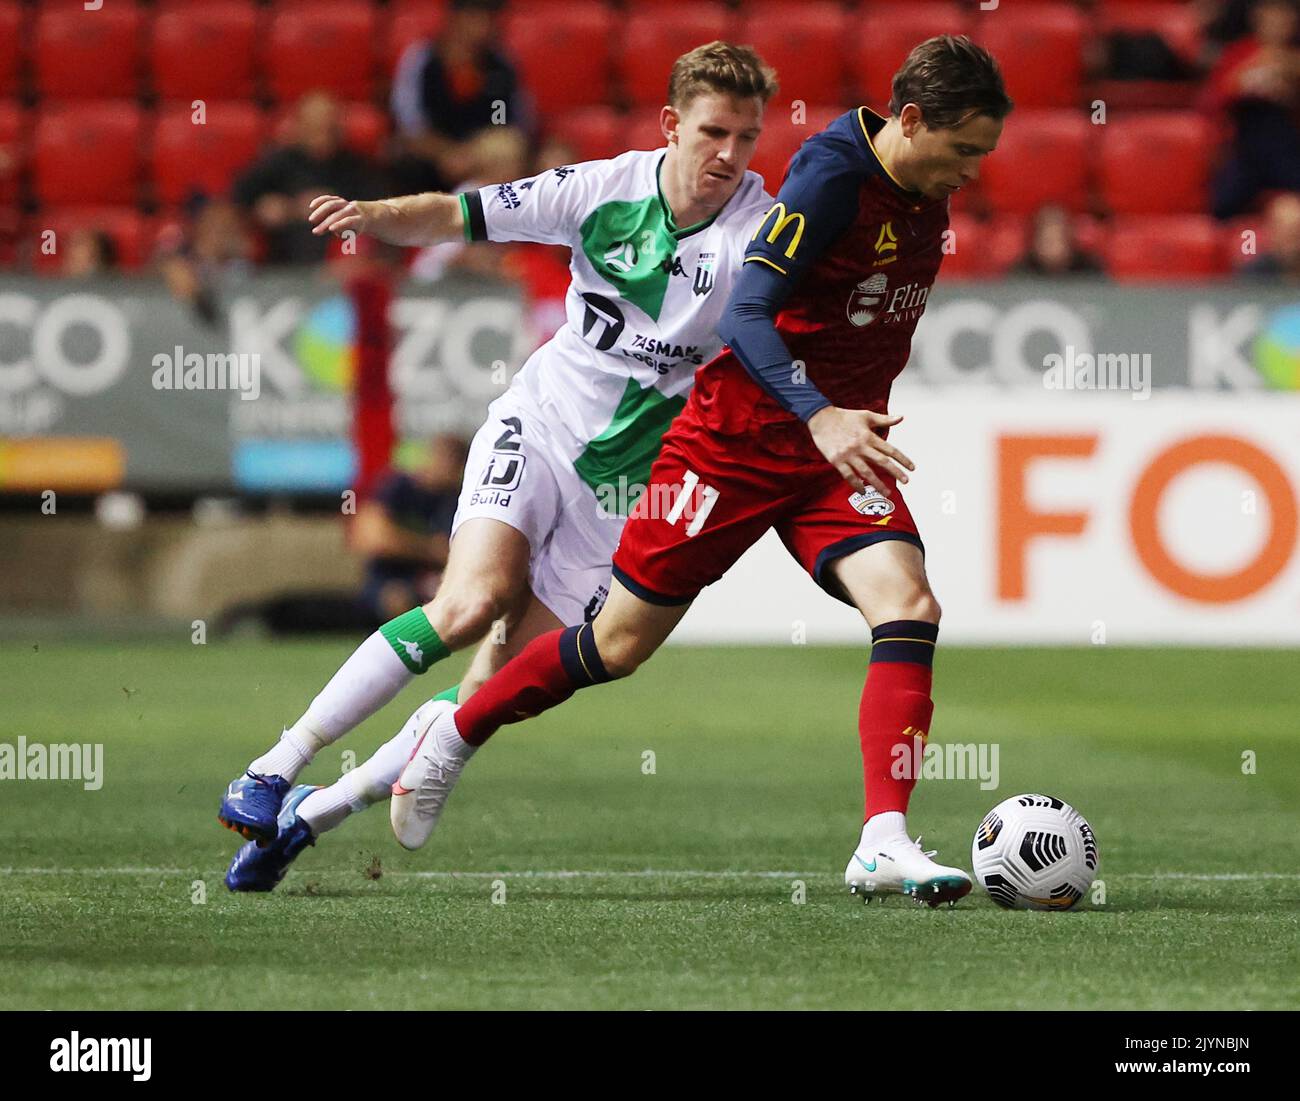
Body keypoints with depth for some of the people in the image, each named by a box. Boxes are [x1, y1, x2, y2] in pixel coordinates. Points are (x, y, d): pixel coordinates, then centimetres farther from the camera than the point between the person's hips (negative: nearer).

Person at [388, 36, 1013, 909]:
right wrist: (819, 416, -39)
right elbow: (746, 316, -27)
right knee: (622, 643, 4)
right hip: (741, 435, -6)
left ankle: (884, 843, -22)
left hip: (843, 442, 6)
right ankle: (457, 732, 28)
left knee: (908, 607, -19)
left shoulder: (926, 193, 3)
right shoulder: (831, 176, -21)